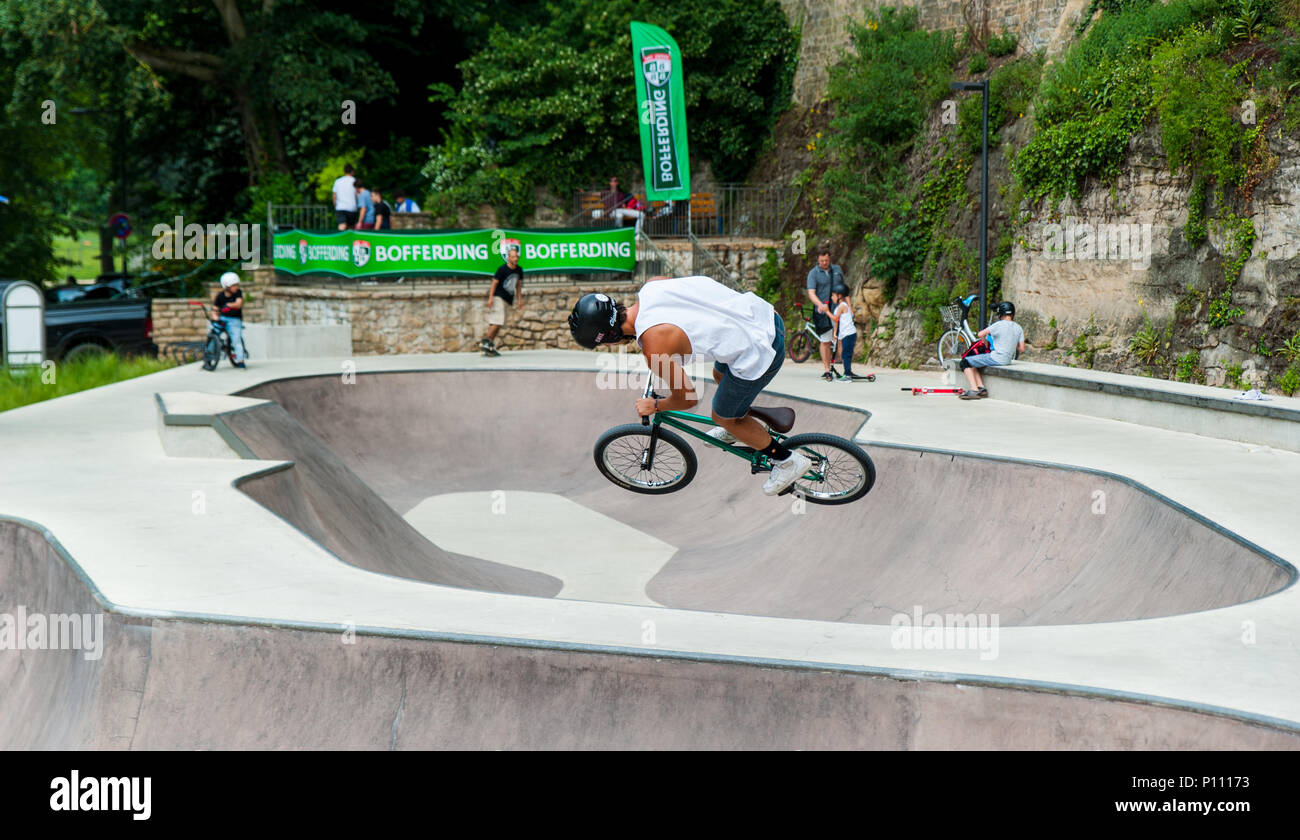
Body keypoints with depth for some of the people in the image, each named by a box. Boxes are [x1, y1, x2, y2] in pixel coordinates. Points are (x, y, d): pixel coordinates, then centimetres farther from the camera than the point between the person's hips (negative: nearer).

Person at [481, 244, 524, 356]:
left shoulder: (519, 270, 11)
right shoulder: (502, 269, -10)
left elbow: (518, 285, 22)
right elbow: (494, 283, -10)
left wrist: (519, 299, 19)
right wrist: (490, 298, -16)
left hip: (507, 300, 7)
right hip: (498, 297, -7)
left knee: (498, 324, 4)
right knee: (498, 321, -20)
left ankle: (489, 347, 5)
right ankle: (485, 341, -17)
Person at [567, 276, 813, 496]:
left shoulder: (653, 346, -23)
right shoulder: (650, 285, -3)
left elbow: (687, 398, -9)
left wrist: (654, 406, 11)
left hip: (758, 353, -8)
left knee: (723, 416, 17)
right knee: (720, 374, 34)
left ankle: (787, 460, 30)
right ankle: (742, 426, 59)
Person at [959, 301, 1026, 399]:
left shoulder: (999, 325, -12)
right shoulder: (1018, 328, 7)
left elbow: (980, 334, -17)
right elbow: (1022, 349, 5)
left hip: (996, 358, -8)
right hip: (1008, 360, 8)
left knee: (965, 362, 2)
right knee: (973, 363, 23)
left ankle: (974, 390, -9)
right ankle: (981, 388, 12)